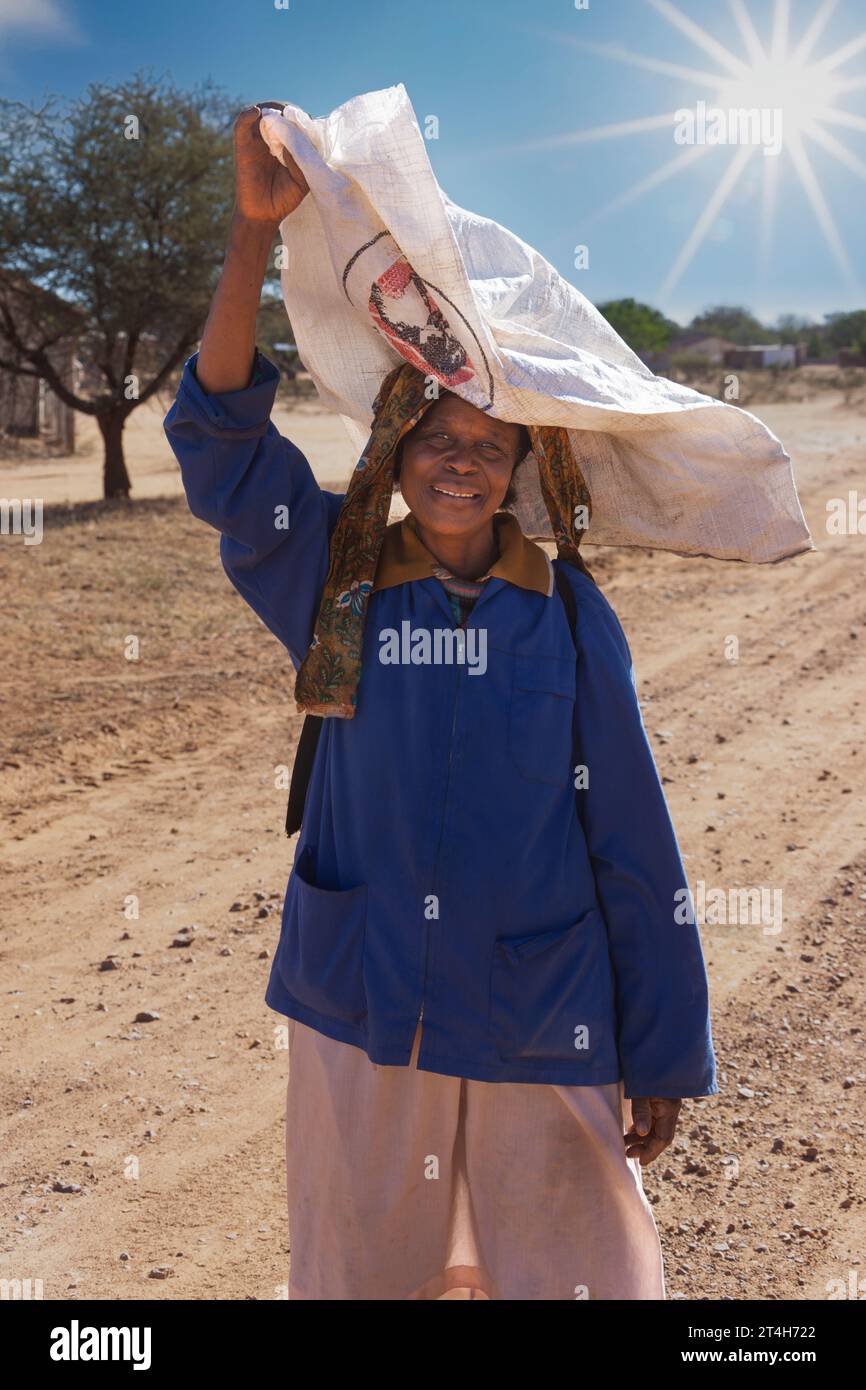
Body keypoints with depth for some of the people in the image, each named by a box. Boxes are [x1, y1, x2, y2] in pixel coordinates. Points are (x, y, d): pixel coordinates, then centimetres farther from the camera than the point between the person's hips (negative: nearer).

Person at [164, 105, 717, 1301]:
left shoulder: (568, 614, -4)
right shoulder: (339, 584, -1)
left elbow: (632, 843, -2)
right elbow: (219, 435, -11)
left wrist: (666, 1056, 0)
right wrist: (256, 227, -19)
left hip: (543, 1033, -1)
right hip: (362, 1019, 1)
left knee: (581, 1275, 8)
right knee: (359, 1272, 16)